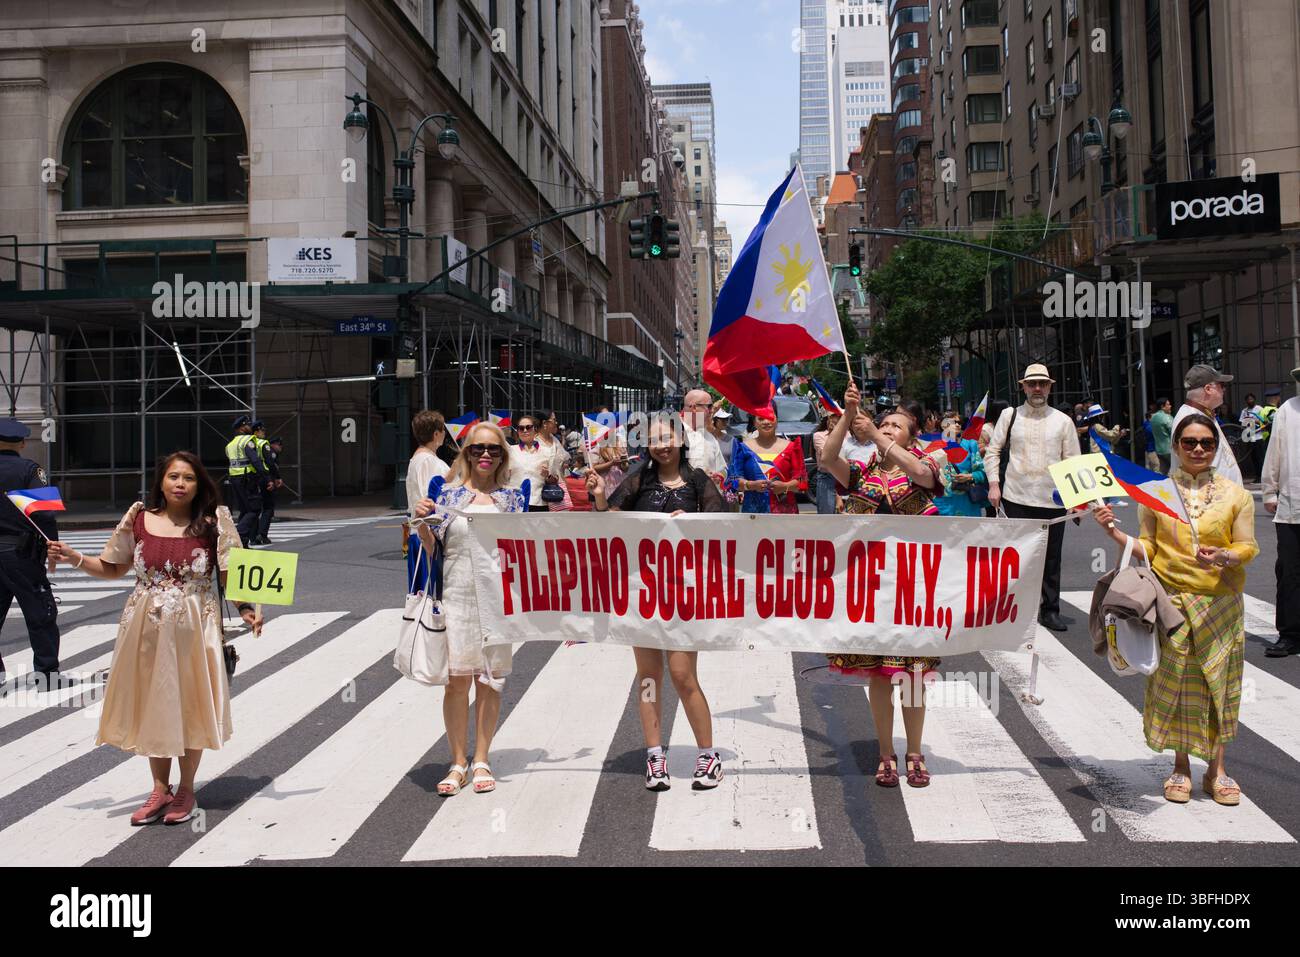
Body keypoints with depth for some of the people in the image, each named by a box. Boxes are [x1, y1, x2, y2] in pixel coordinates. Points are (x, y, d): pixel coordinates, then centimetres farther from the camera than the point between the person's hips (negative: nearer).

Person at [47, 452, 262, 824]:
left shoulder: (213, 522, -7)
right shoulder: (139, 519, 0)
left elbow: (230, 574, -7)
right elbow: (112, 568, 10)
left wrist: (245, 609, -23)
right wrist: (74, 558, -5)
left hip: (194, 627, -2)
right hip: (146, 626, 3)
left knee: (189, 704, 8)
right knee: (151, 705, 11)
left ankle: (186, 790, 25)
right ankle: (160, 789, 28)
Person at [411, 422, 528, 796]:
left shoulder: (512, 498, 7)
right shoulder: (448, 493, 4)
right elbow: (432, 549, 5)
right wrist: (422, 522, -13)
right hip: (456, 597, -1)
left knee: (490, 680, 6)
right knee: (457, 678, -2)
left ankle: (481, 761, 19)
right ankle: (458, 763, 12)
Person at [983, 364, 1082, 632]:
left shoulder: (1063, 420, 6)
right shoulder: (1010, 415, 5)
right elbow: (993, 450, 9)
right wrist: (993, 484, -1)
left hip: (1053, 500, 1)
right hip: (1017, 499, -1)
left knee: (1051, 558, 8)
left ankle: (1050, 611, 20)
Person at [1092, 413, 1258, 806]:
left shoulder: (1235, 494, 3)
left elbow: (1248, 547, 0)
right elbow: (1146, 549, 3)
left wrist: (1223, 557, -21)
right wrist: (1113, 531, -13)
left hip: (1220, 600, 1)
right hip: (1171, 600, 0)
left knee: (1219, 681, 6)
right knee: (1174, 680, 4)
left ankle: (1217, 768, 20)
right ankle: (1181, 767, 19)